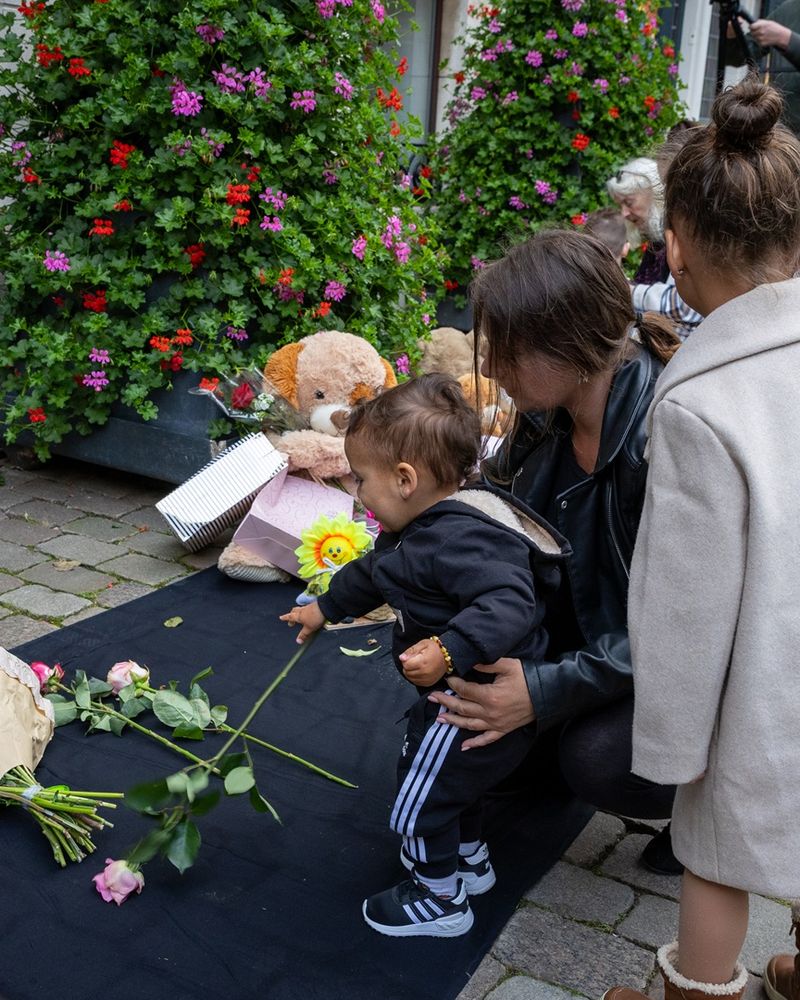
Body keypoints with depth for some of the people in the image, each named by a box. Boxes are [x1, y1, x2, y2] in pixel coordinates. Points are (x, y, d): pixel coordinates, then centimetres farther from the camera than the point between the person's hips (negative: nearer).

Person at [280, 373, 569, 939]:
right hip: (457, 693, 10)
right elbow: (373, 572, 23)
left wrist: (449, 652, -48)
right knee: (447, 782, 30)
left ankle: (441, 902, 28)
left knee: (418, 806, 6)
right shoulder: (424, 529, 5)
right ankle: (470, 864, 51)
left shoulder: (460, 540, -31)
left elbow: (507, 604, -41)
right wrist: (326, 608, 36)